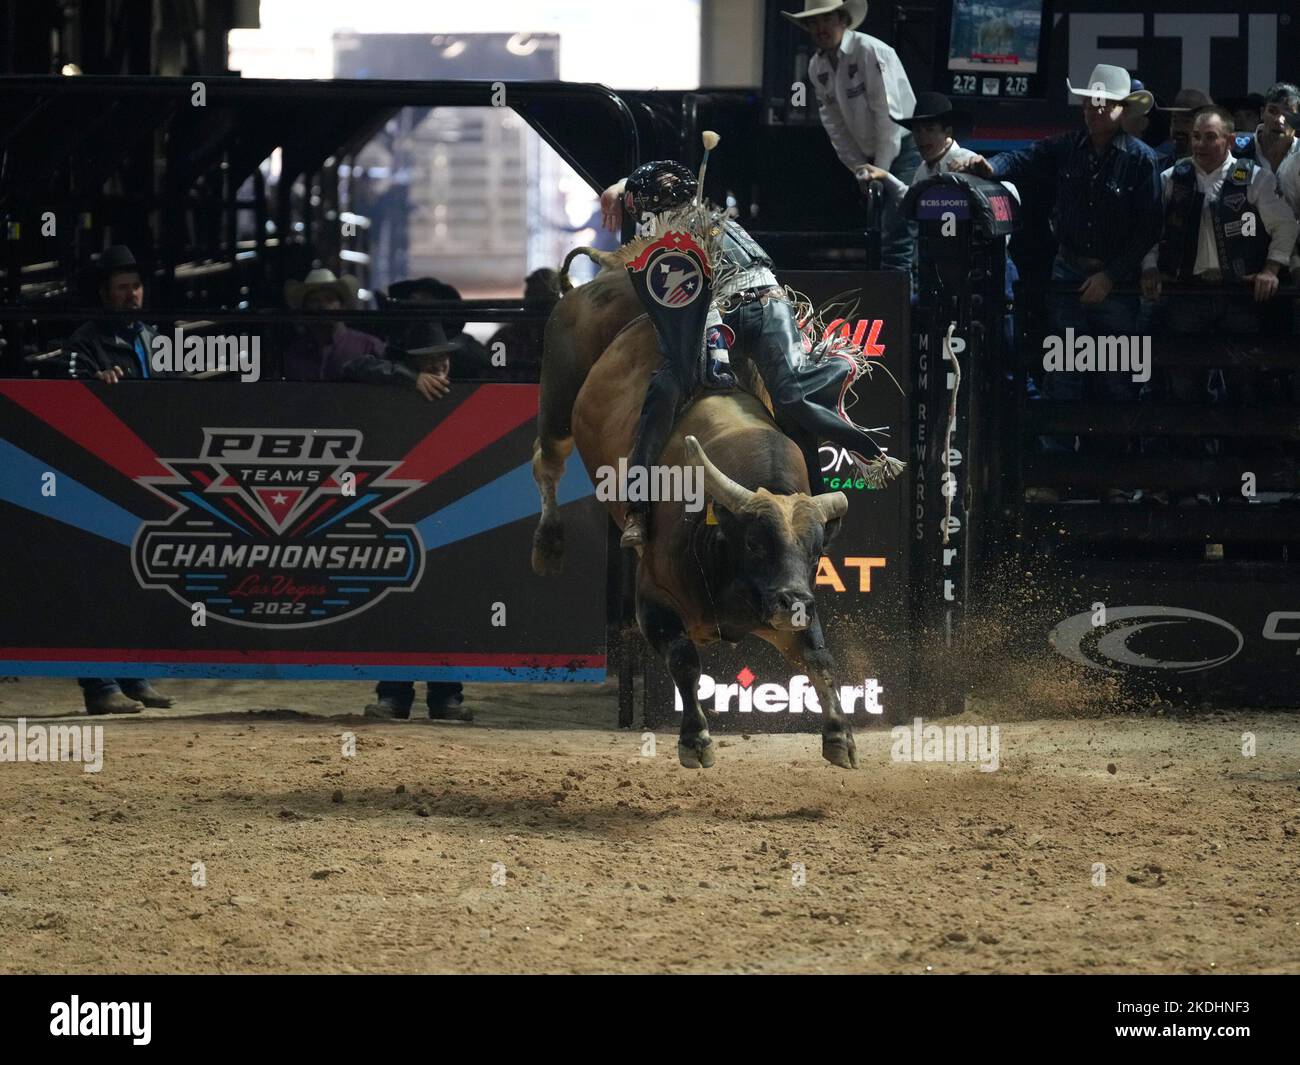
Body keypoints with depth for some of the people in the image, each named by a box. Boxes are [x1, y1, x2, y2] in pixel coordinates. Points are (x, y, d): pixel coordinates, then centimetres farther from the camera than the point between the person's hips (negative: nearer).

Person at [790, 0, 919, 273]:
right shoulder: (817, 67, 7)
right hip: (873, 157, 8)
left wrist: (880, 170, -18)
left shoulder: (871, 51, -16)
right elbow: (834, 125, 9)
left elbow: (888, 114, -19)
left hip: (903, 150, -8)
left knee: (896, 240, -18)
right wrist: (859, 168, 0)